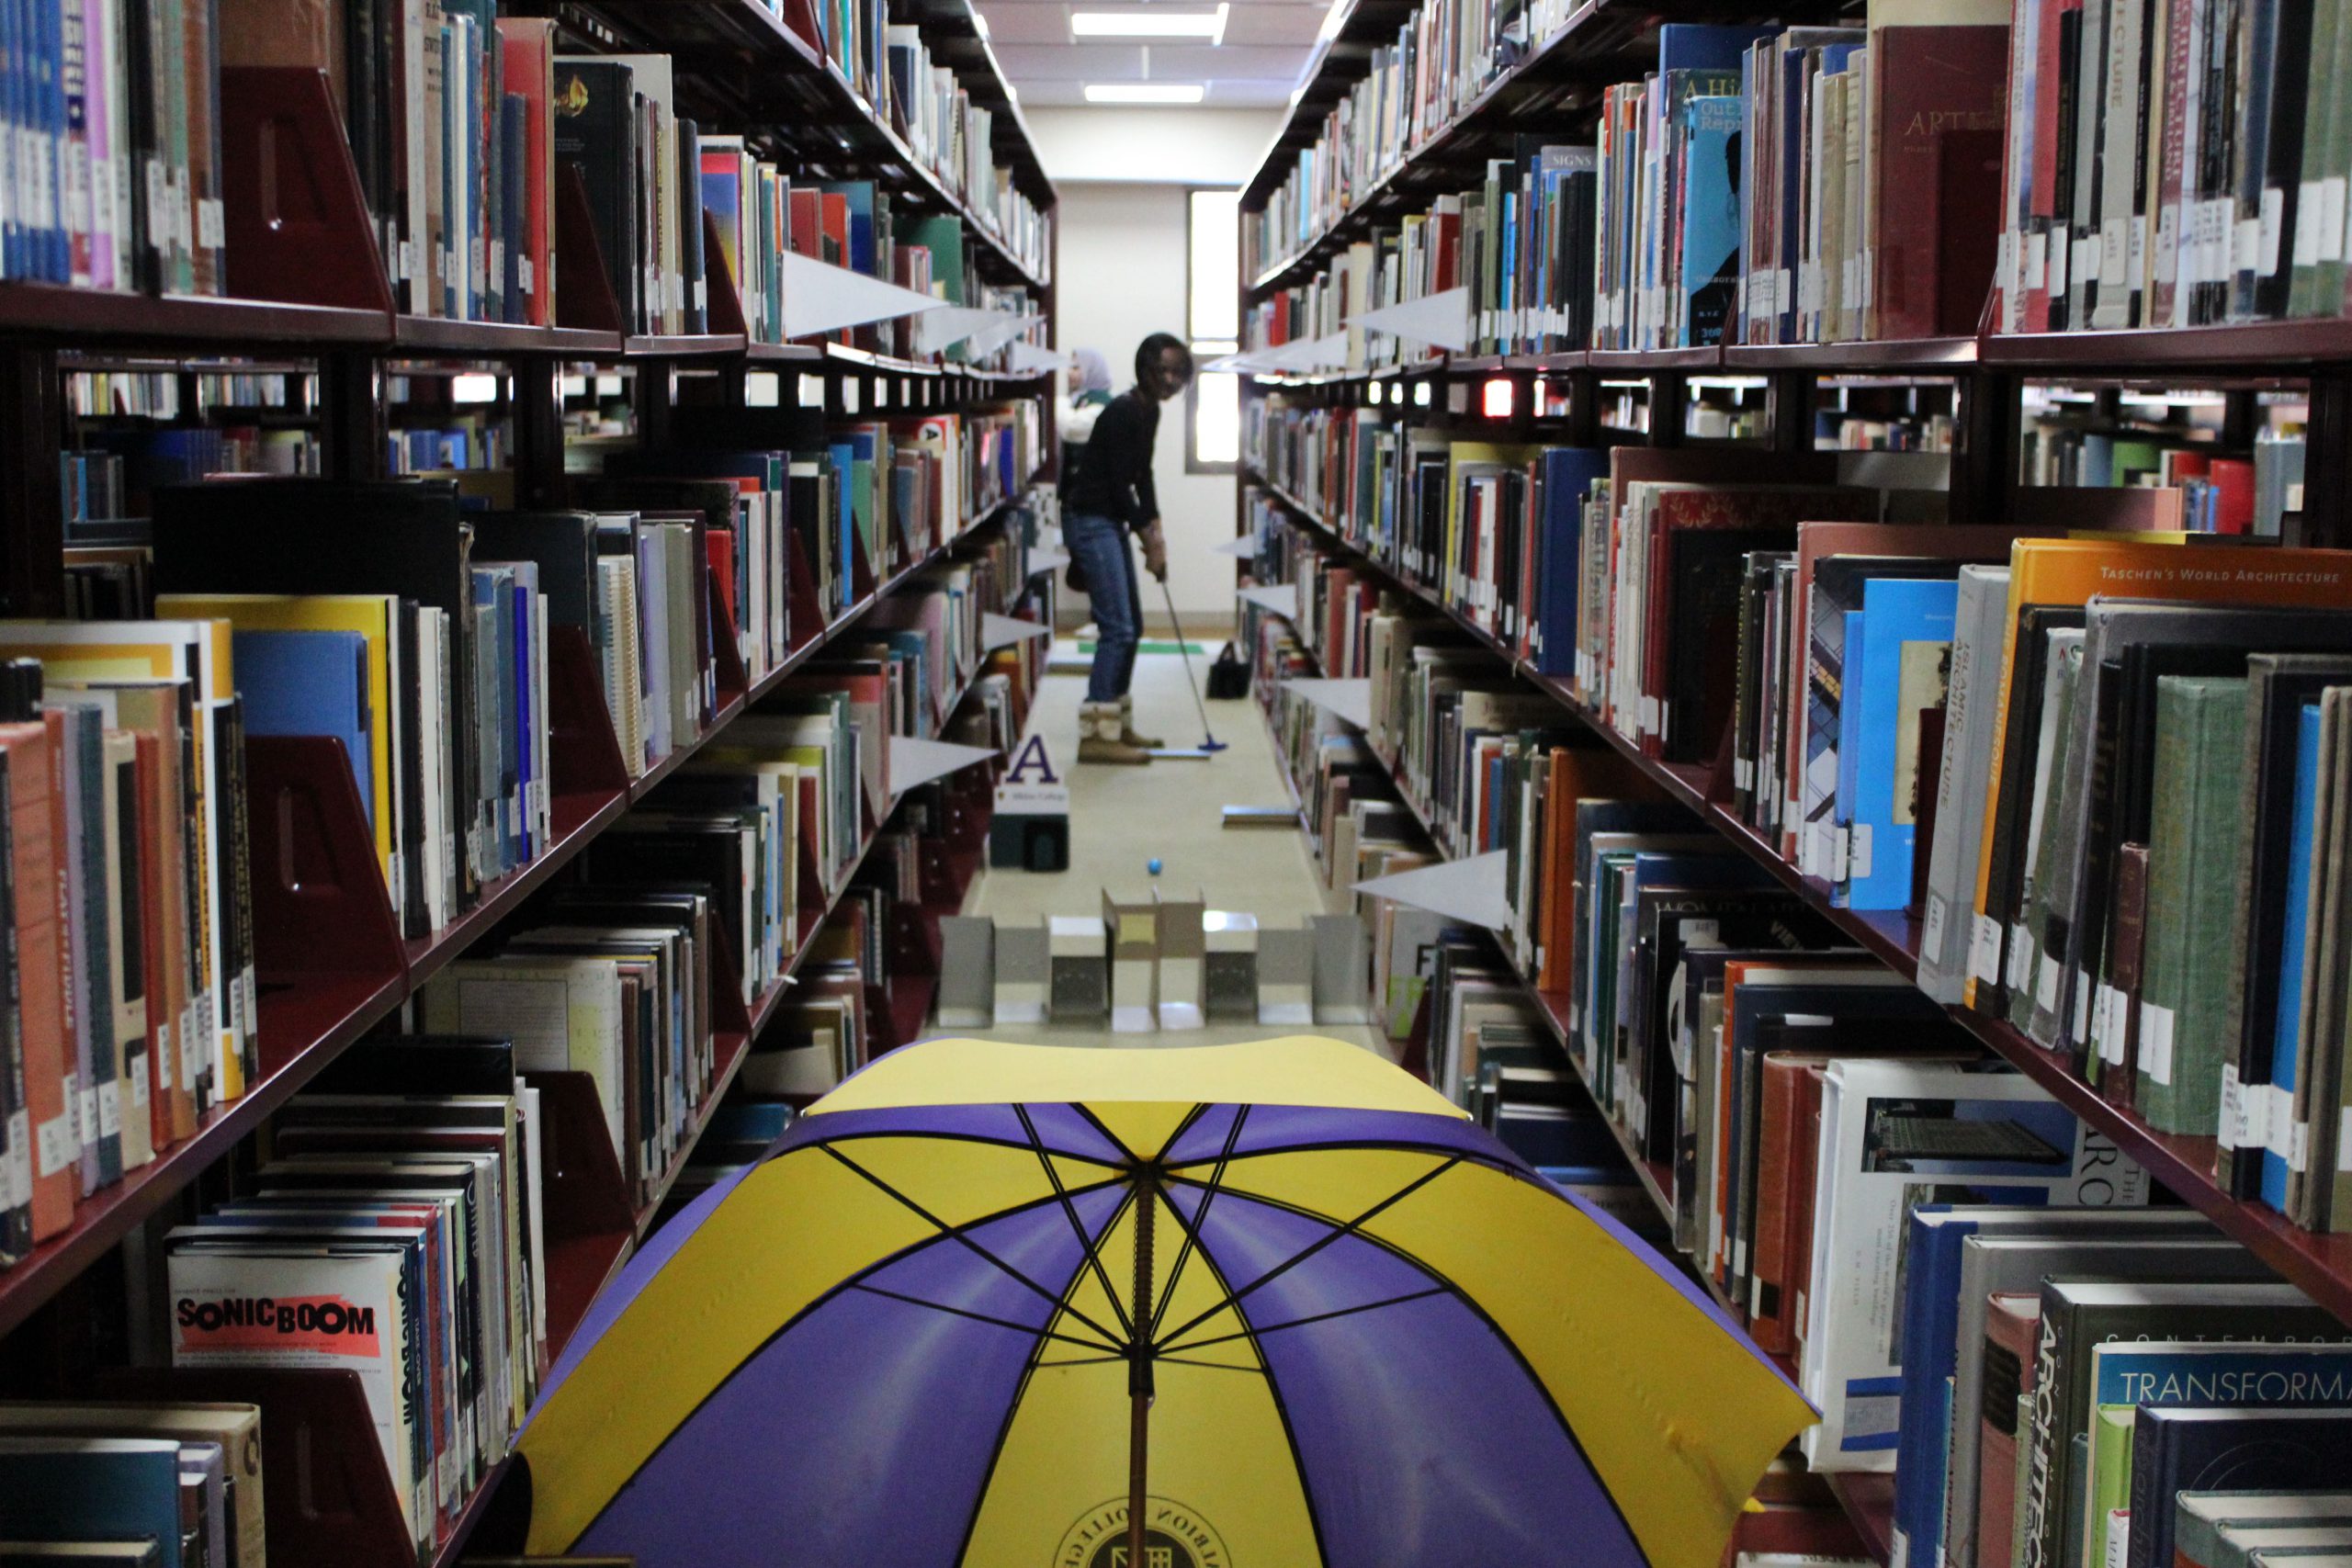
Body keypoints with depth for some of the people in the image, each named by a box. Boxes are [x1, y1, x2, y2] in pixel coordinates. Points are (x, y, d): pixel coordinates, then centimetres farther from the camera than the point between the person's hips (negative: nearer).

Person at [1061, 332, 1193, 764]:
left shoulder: (1149, 412, 11)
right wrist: (1150, 538, -10)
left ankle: (1117, 724, 21)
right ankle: (1095, 734, -13)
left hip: (1112, 522, 10)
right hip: (1090, 520, -10)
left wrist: (1154, 530, 5)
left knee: (1131, 627, 13)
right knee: (1117, 628, -14)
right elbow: (1118, 484, -19)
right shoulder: (1123, 412, -18)